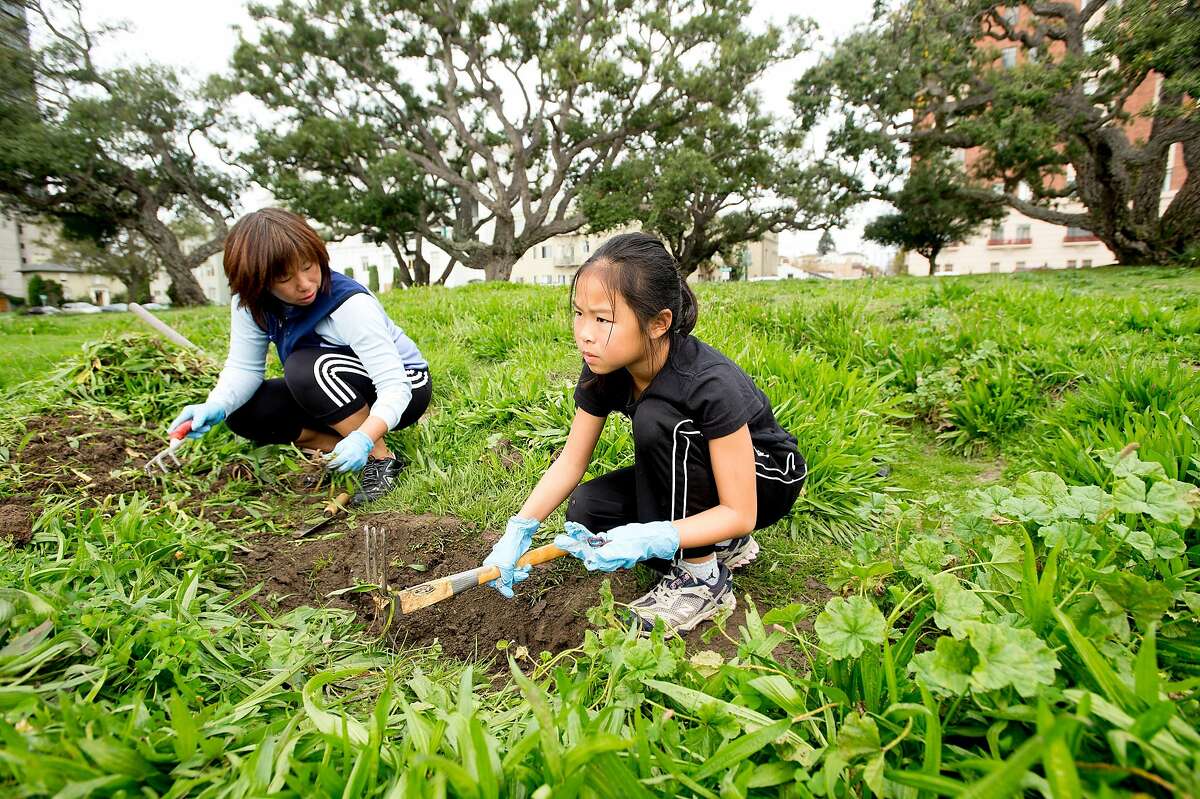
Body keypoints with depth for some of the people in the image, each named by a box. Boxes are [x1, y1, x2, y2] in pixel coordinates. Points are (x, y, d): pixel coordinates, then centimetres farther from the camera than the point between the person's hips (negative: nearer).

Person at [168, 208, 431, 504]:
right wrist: (216, 406, -35)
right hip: (341, 393, 6)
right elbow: (243, 367, -13)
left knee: (306, 367, -32)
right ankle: (343, 453, -6)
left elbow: (395, 387, -35)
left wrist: (364, 438, -52)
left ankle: (381, 460, -20)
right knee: (243, 412, -12)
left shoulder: (350, 306, -31)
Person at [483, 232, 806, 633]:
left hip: (764, 480, -6)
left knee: (655, 418, -32)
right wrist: (519, 529, -23)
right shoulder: (603, 370, -17)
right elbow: (571, 461, -10)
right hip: (690, 478, 6)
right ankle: (721, 544, 5)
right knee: (585, 511, -16)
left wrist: (650, 540, -44)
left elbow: (739, 514, -30)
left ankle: (702, 577, -14)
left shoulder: (711, 384, -35)